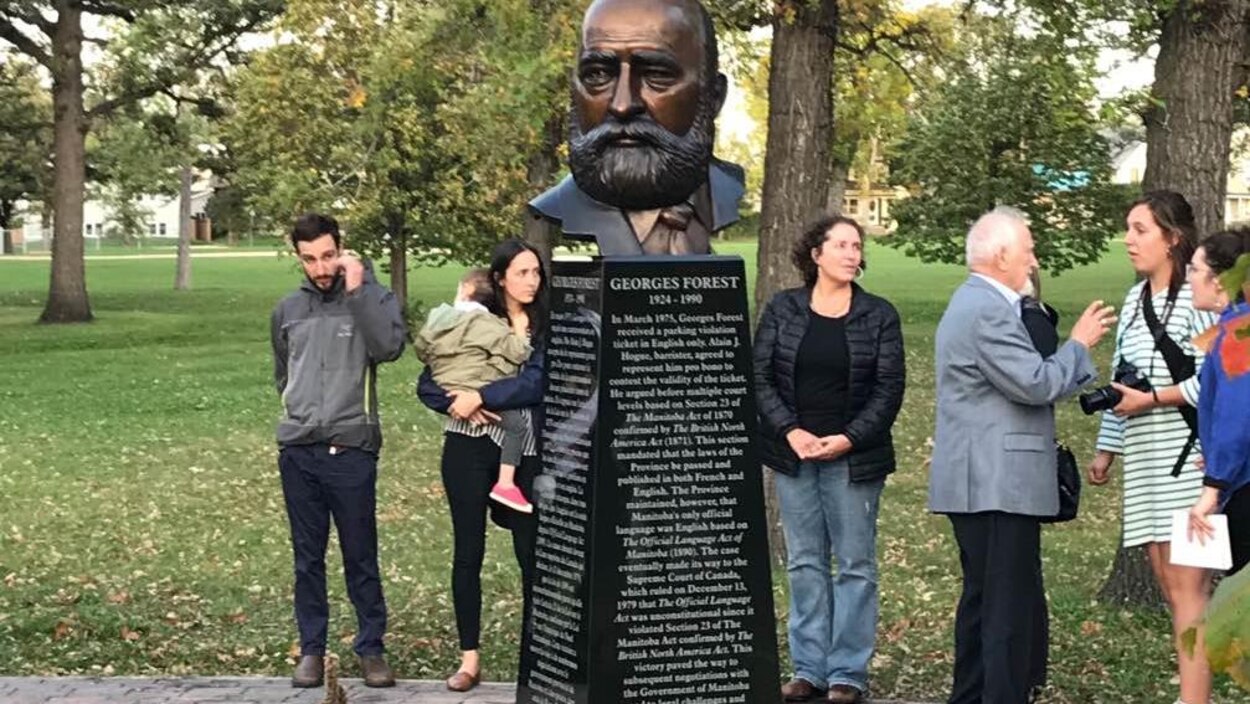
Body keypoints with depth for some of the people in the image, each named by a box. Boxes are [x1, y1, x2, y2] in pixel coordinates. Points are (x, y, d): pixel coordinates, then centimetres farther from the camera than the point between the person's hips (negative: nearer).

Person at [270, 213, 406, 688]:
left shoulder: (372, 298, -1)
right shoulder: (287, 311, 11)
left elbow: (389, 347, -20)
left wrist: (357, 290, -20)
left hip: (352, 451, -3)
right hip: (298, 452, 4)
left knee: (361, 558, 3)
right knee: (308, 558, 9)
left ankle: (371, 649, 12)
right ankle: (311, 649, 17)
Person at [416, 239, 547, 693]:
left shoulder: (546, 327, 2)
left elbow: (537, 382, -14)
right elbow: (428, 385, 4)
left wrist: (481, 396, -15)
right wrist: (463, 407, -14)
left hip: (524, 453, -1)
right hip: (469, 447, 1)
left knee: (531, 552, 0)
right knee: (468, 552, 4)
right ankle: (470, 658, 11)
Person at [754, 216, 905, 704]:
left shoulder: (879, 315, 1)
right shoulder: (782, 309, 3)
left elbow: (889, 388, -3)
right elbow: (759, 376, 1)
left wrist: (848, 439, -13)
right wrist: (790, 431, -11)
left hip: (853, 458, -1)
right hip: (794, 453, 1)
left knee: (855, 564, 2)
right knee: (804, 562, 7)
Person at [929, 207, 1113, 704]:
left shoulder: (975, 302, 18)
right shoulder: (988, 309, -17)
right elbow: (1036, 384, -20)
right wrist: (1078, 344, -5)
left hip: (979, 481, 11)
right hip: (997, 485, -11)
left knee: (984, 600, 17)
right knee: (1010, 608, -8)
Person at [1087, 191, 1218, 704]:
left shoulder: (1197, 296, -10)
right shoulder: (1135, 298, 16)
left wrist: (1152, 399, -14)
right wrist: (1107, 448, 18)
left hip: (1187, 455, -8)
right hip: (1145, 460, 8)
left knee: (1185, 583, -8)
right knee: (1167, 581, 9)